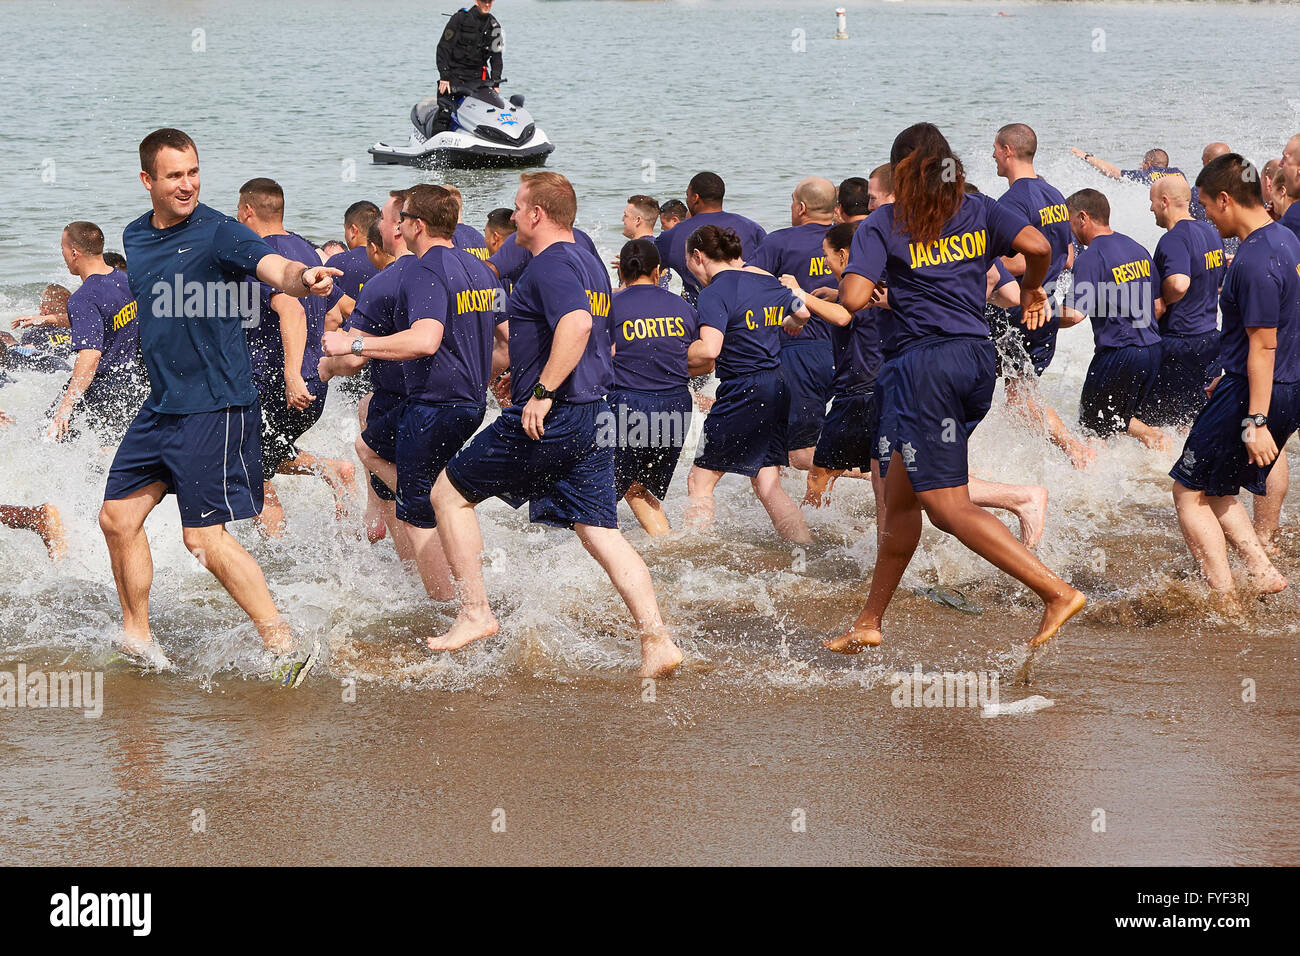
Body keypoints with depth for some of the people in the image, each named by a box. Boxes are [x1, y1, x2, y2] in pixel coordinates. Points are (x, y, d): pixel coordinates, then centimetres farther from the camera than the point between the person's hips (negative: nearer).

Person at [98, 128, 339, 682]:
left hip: (215, 407, -7)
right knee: (118, 516, 10)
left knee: (204, 537, -10)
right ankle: (137, 640, 26)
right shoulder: (136, 239, 8)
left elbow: (275, 269, -31)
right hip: (161, 406, 8)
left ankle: (284, 648, -4)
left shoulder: (218, 233, -13)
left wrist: (302, 278, -53)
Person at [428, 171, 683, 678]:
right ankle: (657, 642, -8)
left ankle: (475, 613, 3)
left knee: (450, 493, 6)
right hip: (593, 416, 9)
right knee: (601, 532, 5)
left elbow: (577, 322, -31)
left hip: (548, 419, -9)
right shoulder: (590, 262, 18)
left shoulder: (549, 265, -13)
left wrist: (542, 393, -29)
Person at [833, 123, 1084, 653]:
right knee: (901, 496, 18)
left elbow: (853, 298, -15)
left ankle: (1057, 591, -18)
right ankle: (870, 621, 24)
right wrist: (1032, 288, 13)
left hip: (921, 365, -7)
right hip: (977, 358, 7)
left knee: (949, 507, -6)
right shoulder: (978, 210, 9)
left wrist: (846, 283, 8)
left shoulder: (882, 224, -3)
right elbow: (1037, 245, -6)